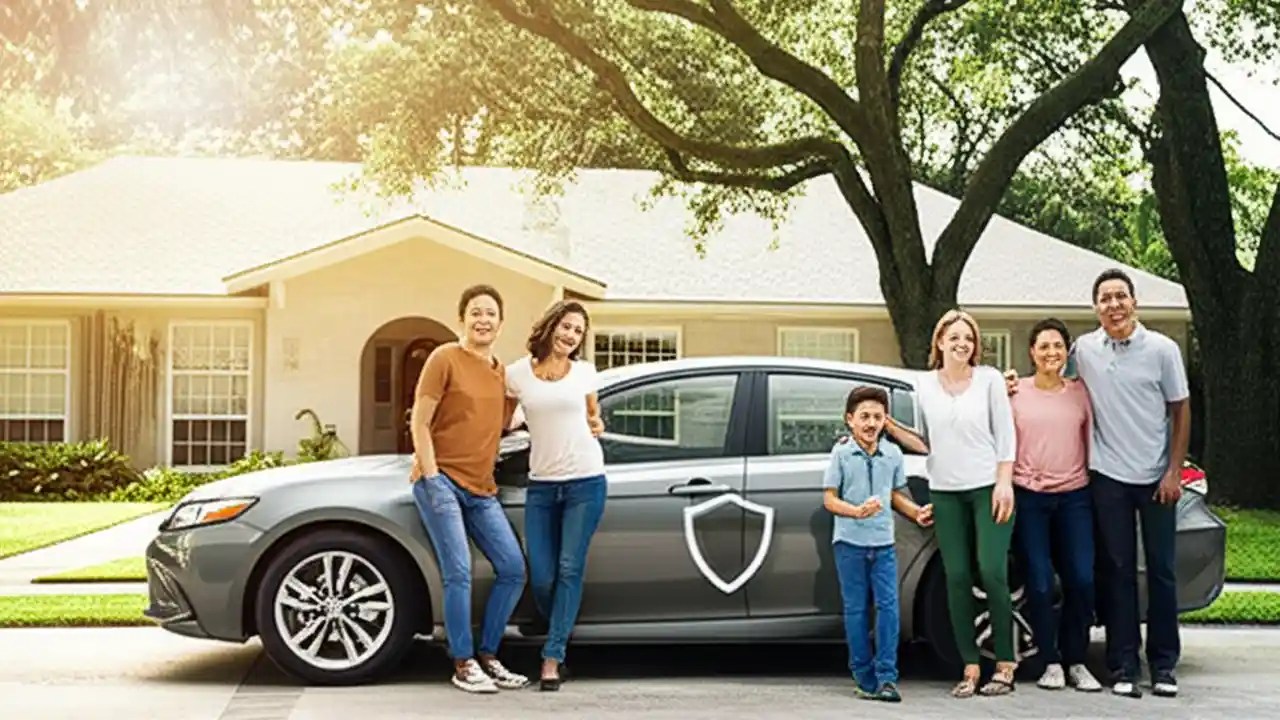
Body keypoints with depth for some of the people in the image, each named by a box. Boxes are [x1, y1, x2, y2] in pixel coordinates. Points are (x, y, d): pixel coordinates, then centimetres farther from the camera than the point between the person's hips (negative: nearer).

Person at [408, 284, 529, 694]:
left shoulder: (502, 372, 15)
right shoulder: (445, 358, -4)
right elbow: (419, 423, -6)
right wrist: (432, 479, -12)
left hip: (481, 490, 7)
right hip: (442, 479, -7)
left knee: (513, 570, 1)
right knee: (459, 573, -13)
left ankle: (488, 656, 13)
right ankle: (463, 665, -3)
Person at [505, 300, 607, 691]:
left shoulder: (584, 372, 5)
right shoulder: (517, 373, 2)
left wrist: (596, 427, 6)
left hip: (585, 483, 0)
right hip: (541, 485, 1)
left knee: (570, 569, -4)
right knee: (541, 577, -2)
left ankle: (552, 658, -1)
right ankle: (560, 637, 25)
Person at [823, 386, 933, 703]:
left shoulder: (893, 453, 6)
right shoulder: (841, 453, -4)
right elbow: (829, 500, -5)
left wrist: (917, 513, 2)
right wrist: (858, 511, -21)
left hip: (883, 543, 3)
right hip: (850, 542, -2)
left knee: (888, 606, -5)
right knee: (856, 609, 4)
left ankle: (886, 677, -2)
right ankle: (864, 678, 11)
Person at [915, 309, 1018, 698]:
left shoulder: (989, 379, 0)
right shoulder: (925, 385, 7)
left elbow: (1005, 434, -2)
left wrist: (1004, 483, -9)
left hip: (988, 487, -3)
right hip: (944, 492, 3)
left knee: (992, 573, -9)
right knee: (957, 577, 1)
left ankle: (1005, 665, 2)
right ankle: (970, 669, 7)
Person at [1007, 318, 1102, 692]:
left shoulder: (1080, 391, 7)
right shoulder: (1015, 391, 3)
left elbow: (1091, 439, 10)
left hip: (1074, 496, 1)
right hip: (1029, 496, -1)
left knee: (1082, 580, -5)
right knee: (1040, 584, -2)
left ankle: (1076, 661, 11)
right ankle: (1050, 662, 12)